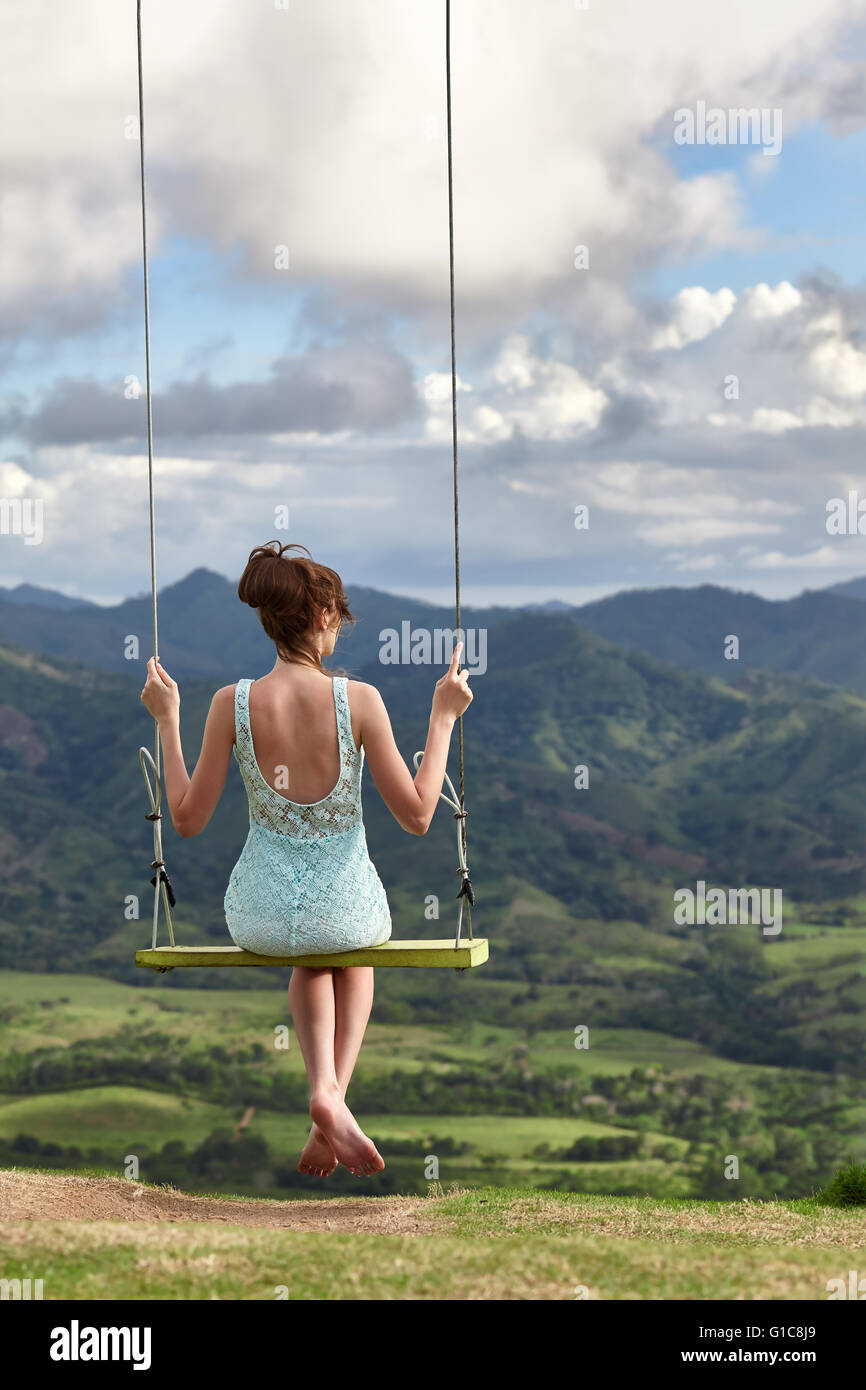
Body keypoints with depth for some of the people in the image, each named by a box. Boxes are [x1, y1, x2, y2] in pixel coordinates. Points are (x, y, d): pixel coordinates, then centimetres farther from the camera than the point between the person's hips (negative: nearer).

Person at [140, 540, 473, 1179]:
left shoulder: (232, 702, -11)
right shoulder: (358, 699, -15)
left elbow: (188, 819, -1)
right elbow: (417, 816, -10)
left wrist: (167, 720, 6)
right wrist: (443, 718, -2)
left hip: (260, 917, 1)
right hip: (346, 907, -1)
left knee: (310, 959, 39)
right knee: (353, 954, 38)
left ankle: (325, 1091, 12)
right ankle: (336, 1101, 15)